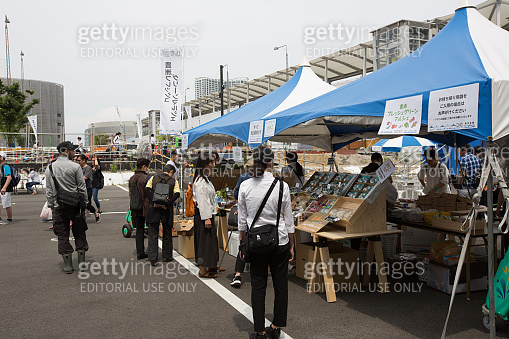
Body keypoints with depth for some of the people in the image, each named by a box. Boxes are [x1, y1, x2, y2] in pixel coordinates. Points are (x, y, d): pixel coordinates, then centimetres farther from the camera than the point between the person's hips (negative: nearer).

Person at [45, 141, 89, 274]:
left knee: (63, 235, 7)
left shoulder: (50, 168, 2)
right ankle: (81, 261, 13)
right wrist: (84, 203, 6)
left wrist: (51, 206, 10)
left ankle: (68, 265, 10)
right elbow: (82, 188, -4)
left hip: (59, 206, 2)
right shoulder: (75, 167, -7)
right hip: (75, 204, -2)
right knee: (79, 233, 11)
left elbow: (49, 190, 4)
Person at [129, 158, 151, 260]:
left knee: (139, 230, 12)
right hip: (146, 208, -7)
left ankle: (140, 252, 13)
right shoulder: (145, 178, -14)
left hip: (136, 209, 7)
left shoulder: (131, 179, 10)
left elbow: (130, 194, 17)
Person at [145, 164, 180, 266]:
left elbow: (147, 190, -6)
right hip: (166, 210, 0)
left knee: (153, 235, 5)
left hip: (153, 208, 1)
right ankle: (167, 256, 23)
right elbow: (177, 193, -11)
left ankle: (152, 258, 0)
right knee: (167, 234, 14)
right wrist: (168, 204, -13)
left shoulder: (153, 178, 7)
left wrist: (153, 202, -11)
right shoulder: (174, 181, 4)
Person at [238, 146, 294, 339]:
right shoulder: (282, 186, -9)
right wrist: (291, 245, 9)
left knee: (258, 287, 10)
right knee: (280, 285, 14)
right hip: (279, 242, -1)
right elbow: (288, 220, -2)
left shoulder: (245, 186, -6)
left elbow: (242, 220, 1)